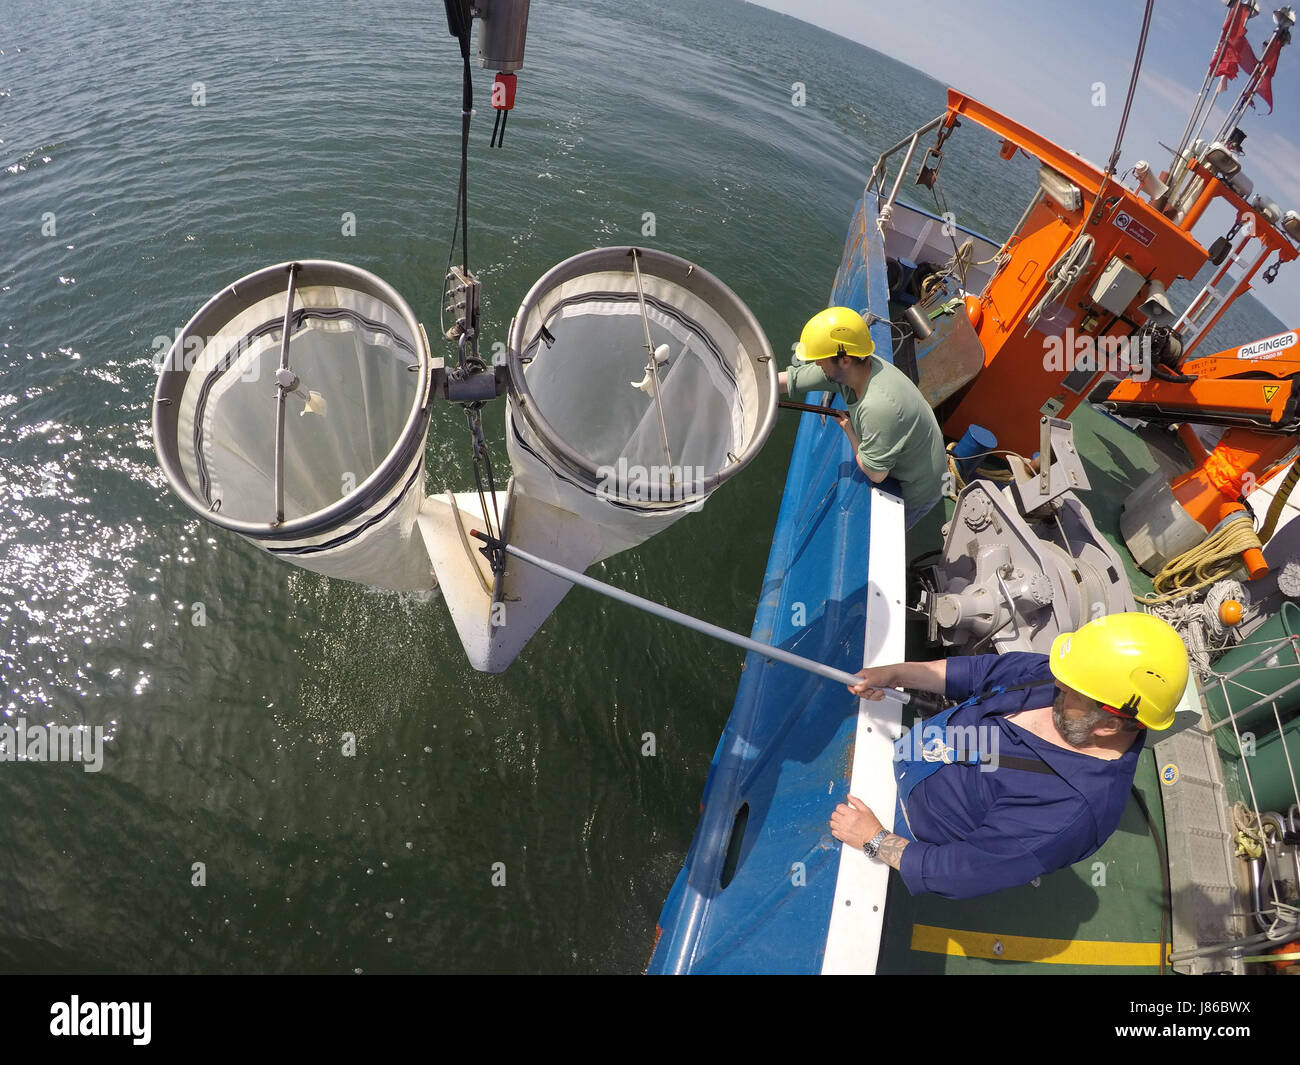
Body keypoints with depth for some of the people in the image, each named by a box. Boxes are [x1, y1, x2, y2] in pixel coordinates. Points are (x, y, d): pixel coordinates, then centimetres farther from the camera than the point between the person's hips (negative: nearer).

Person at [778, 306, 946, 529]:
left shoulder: (880, 407, -41)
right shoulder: (852, 368, -17)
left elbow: (875, 474, -29)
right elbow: (790, 379, -7)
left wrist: (848, 429, -17)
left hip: (914, 494, -7)